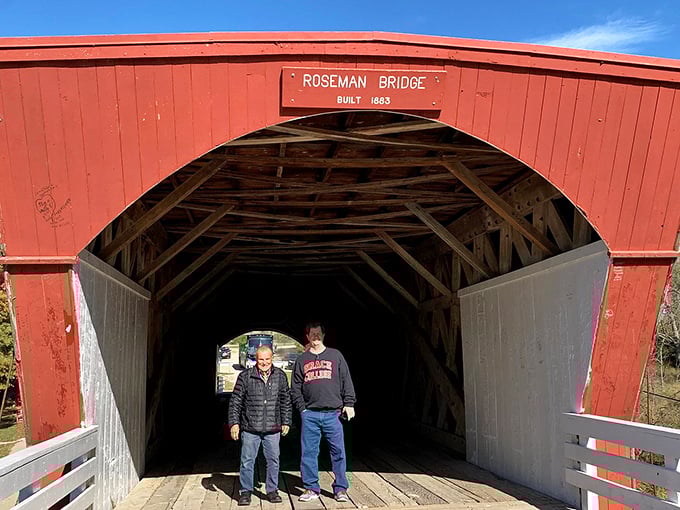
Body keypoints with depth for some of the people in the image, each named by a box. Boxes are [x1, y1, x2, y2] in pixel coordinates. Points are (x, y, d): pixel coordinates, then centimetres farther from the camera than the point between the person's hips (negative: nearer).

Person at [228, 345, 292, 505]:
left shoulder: (280, 376, 5)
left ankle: (272, 490, 23)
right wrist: (234, 423, -3)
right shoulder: (245, 376, -3)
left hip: (273, 429, 2)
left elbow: (286, 401, 12)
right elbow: (235, 402, 1)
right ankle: (245, 492, 19)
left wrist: (286, 422, 11)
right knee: (247, 461, 4)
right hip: (250, 429, -2)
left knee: (273, 460, 8)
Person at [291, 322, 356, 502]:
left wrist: (349, 404, 0)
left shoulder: (335, 355, 9)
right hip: (310, 414, 1)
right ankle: (311, 488, 15)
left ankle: (340, 489, 10)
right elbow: (295, 388, 11)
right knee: (309, 452, 4)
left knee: (338, 452, 1)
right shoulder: (301, 360, 11)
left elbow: (346, 381, 7)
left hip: (333, 413, -1)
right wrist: (301, 408, 1)